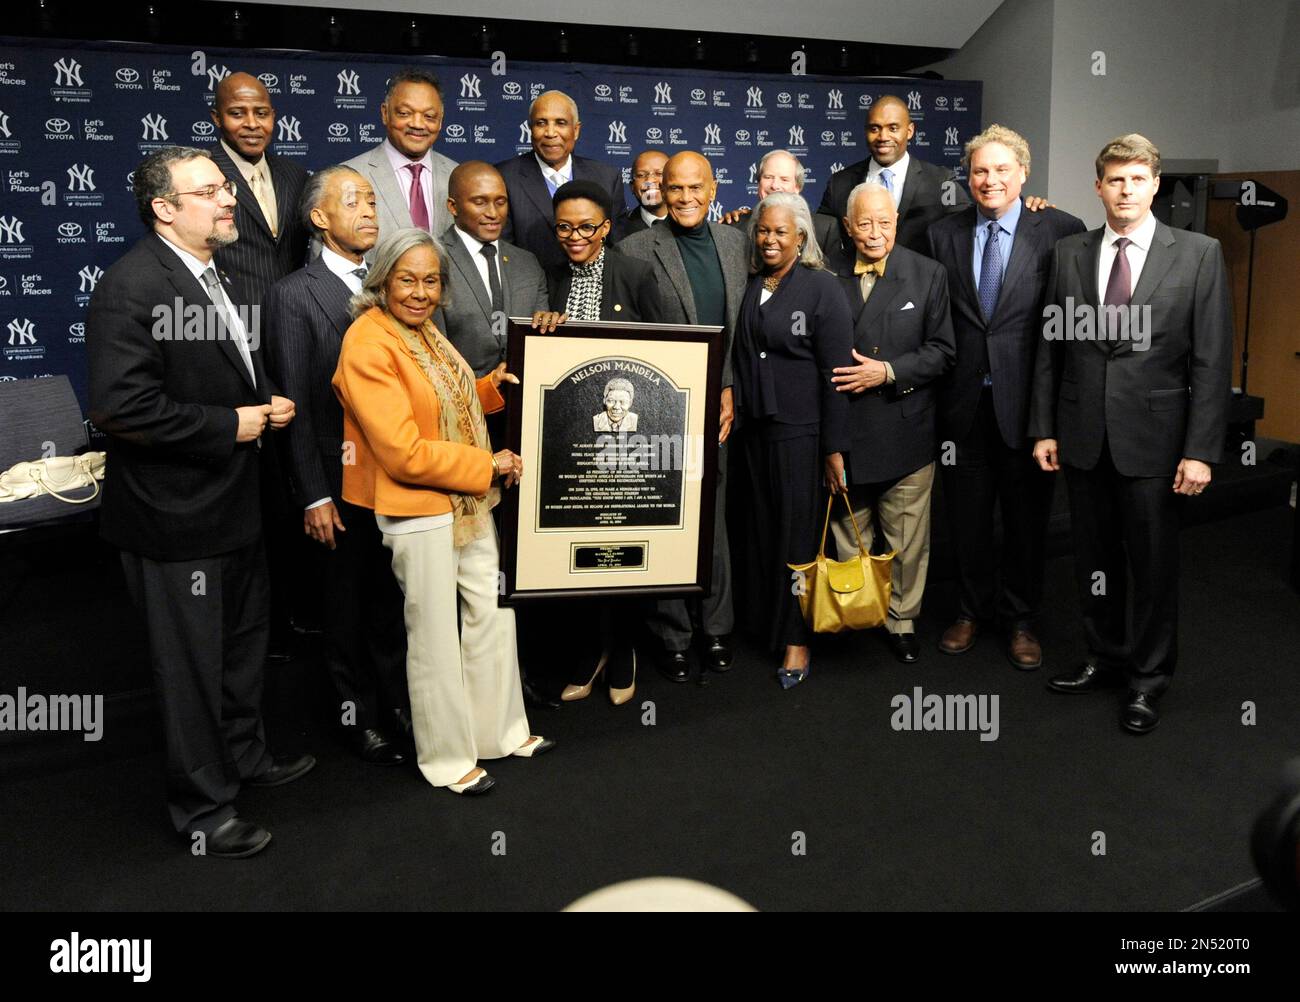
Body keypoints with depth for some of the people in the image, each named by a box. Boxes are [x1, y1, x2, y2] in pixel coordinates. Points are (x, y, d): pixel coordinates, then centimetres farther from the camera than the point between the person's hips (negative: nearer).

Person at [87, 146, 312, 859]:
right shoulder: (132, 286, -20)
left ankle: (245, 756, 46)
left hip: (234, 505, 10)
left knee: (244, 640, 25)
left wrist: (267, 400, 3)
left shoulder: (216, 276, 11)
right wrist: (230, 425, -22)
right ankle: (202, 808, 25)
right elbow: (121, 406, -29)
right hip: (176, 515, -10)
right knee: (192, 665, 6)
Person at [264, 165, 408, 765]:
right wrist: (313, 496, -12)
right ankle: (358, 713, 27)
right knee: (349, 597, 10)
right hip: (343, 476, -4)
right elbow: (295, 404, -9)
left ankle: (396, 698, 33)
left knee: (395, 592, 15)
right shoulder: (294, 295, -8)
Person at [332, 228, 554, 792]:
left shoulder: (422, 331, 7)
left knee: (493, 612, 16)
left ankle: (500, 731, 32)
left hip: (467, 501, 9)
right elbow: (405, 453, -23)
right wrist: (487, 466, -16)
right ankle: (446, 758, 23)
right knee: (435, 636, 5)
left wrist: (493, 385, 3)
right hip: (418, 509, -9)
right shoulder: (368, 347, -19)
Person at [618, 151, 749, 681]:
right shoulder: (637, 249, -6)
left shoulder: (736, 242, 9)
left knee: (714, 518, 13)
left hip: (718, 407, 4)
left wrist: (729, 390, 1)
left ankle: (717, 627, 27)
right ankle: (672, 636, 18)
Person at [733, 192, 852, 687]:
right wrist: (735, 413, 5)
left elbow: (836, 374, -10)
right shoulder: (750, 286, 10)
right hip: (755, 426, 5)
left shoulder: (822, 288, -6)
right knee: (765, 529, 10)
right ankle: (771, 625, 23)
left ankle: (795, 638, 12)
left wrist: (834, 447, -13)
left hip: (800, 428, -5)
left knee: (797, 533, 1)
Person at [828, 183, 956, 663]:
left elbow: (941, 350, -2)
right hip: (842, 429, 1)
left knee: (907, 541, 8)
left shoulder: (928, 274, 1)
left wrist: (888, 371, -15)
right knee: (847, 536, 14)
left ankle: (902, 620, 25)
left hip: (906, 430, -1)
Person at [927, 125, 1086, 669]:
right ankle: (971, 610, 32)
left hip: (1028, 400, -2)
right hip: (964, 401, 2)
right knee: (967, 517, 13)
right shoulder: (943, 233, 5)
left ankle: (1020, 620, 28)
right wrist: (936, 385, 0)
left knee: (1027, 518, 10)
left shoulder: (1062, 231, -4)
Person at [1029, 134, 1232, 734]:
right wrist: (1044, 429, 4)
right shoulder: (1068, 254, 6)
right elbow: (1050, 350, 8)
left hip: (1152, 438, -3)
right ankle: (1105, 658, 32)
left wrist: (1201, 451, -11)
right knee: (1094, 560, 14)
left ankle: (1149, 678, 24)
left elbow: (1212, 360, -6)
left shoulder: (1199, 255, -3)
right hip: (1083, 437, 3)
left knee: (1154, 566, 7)